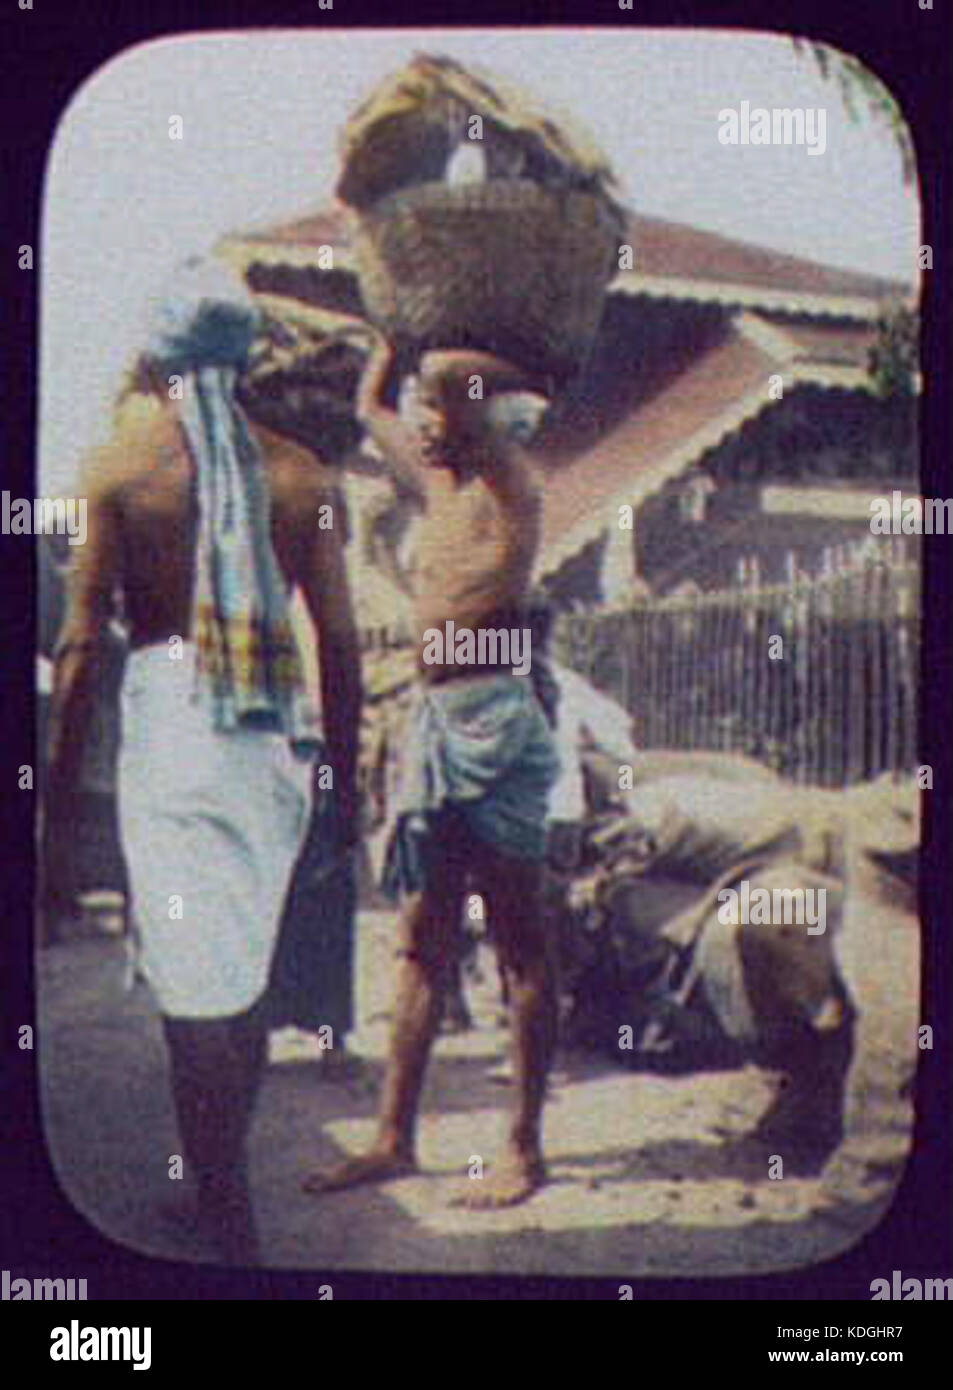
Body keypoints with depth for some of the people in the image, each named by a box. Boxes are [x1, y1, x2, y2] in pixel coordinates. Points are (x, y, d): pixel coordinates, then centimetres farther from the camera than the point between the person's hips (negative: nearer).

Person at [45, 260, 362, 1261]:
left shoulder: (121, 464, -2)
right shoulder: (301, 475, 6)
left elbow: (82, 639, -4)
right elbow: (340, 641, 6)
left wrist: (59, 776, 3)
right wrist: (343, 780, 13)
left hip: (171, 720, -4)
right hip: (275, 729, 4)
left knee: (195, 986, -2)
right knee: (247, 972, 16)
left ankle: (228, 1227, -2)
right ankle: (225, 1202, 29)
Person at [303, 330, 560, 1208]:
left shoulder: (508, 486, -6)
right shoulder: (439, 487, 15)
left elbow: (475, 415, -19)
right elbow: (370, 409, 30)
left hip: (494, 722, -8)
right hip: (438, 723, 8)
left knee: (519, 941, -2)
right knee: (423, 942, 9)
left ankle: (526, 1151, 3)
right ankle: (395, 1139, 15)